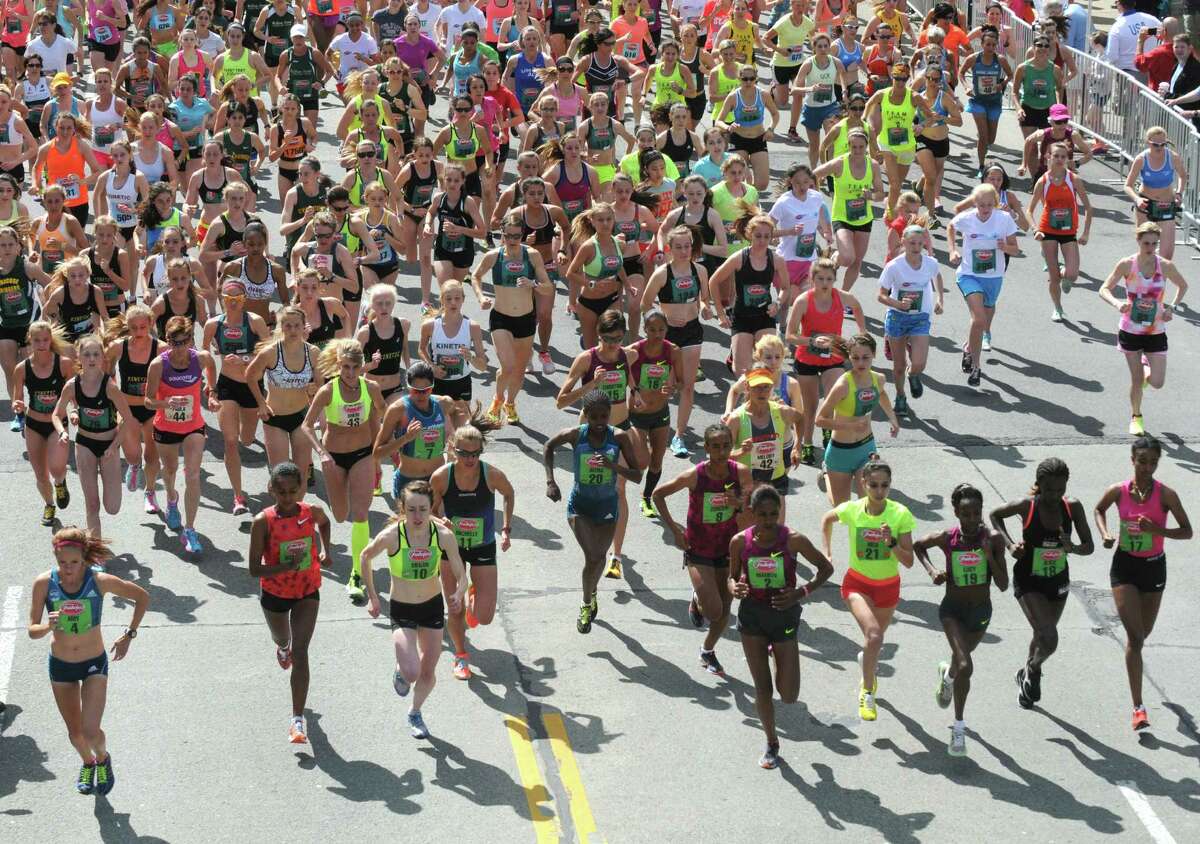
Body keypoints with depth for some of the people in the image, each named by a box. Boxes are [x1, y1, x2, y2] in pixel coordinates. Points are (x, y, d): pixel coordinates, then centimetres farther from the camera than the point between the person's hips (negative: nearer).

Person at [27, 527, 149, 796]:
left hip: (94, 664, -2)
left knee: (91, 732, -12)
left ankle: (103, 758, 23)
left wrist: (129, 634, -6)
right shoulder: (44, 583, -18)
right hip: (60, 665, 2)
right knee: (74, 732, 15)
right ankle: (87, 763, 49)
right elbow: (32, 631, -12)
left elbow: (142, 597, -4)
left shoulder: (100, 581, -20)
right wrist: (48, 626, -34)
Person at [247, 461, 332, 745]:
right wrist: (287, 566, -37)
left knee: (300, 652, -11)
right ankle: (283, 647, 69)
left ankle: (298, 720, -11)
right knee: (282, 639, 28)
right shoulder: (263, 522, -24)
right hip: (274, 592, 0)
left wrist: (325, 550, 3)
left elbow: (324, 522, 13)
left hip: (307, 591, 0)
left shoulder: (312, 511, -16)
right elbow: (254, 569, -24)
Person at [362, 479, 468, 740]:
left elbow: (461, 576, -11)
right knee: (411, 673, -18)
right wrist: (372, 596, 1)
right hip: (401, 610, -2)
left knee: (428, 672, 14)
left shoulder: (444, 535, -20)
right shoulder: (391, 536, -24)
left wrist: (458, 595, -32)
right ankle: (401, 671, 20)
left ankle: (415, 713, 45)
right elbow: (366, 557, -3)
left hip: (433, 606, 2)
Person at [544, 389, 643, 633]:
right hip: (579, 503, -2)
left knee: (598, 558, 15)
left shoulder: (620, 438, -17)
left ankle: (591, 595, 45)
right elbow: (548, 447, 3)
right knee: (592, 556, -15)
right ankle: (588, 603, 8)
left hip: (607, 505, 2)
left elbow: (637, 476, -16)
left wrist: (613, 466, -34)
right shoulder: (575, 435, -18)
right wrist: (550, 482, -5)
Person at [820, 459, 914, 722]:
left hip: (888, 586, 2)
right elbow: (827, 519, 8)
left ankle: (867, 661, 59)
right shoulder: (851, 509, -16)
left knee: (875, 637, 22)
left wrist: (891, 542, -33)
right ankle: (868, 693, -10)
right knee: (874, 635, -26)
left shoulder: (900, 514, -18)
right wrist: (827, 552, 5)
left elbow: (908, 562, -17)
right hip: (857, 583, -2)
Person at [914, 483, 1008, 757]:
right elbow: (918, 545, 5)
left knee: (961, 659, 25)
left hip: (981, 611, 3)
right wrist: (931, 570, -9)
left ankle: (947, 674, 63)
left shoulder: (993, 539, -15)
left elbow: (1003, 585, -14)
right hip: (952, 609, -3)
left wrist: (990, 558, -28)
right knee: (965, 667, -20)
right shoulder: (947, 539, -17)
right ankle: (958, 727, -9)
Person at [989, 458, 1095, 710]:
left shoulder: (1073, 507, -14)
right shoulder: (1026, 506, -20)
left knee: (1043, 635, 22)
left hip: (1058, 581, 4)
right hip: (1029, 582, -4)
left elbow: (1089, 546, -8)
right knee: (1049, 640, -18)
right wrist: (1009, 544, -13)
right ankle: (1033, 671, 15)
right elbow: (994, 515, -1)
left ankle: (1028, 673, 52)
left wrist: (1073, 548, -30)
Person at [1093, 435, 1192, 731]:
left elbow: (1187, 531, -8)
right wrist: (1105, 535, -5)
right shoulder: (1118, 491, -9)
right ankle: (1138, 708, -13)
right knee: (1135, 637, -12)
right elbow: (1099, 510, 13)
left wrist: (1157, 530, -24)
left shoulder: (1165, 494, -13)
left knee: (1142, 633, 18)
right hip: (1124, 565, -1)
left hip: (1154, 566, 1)